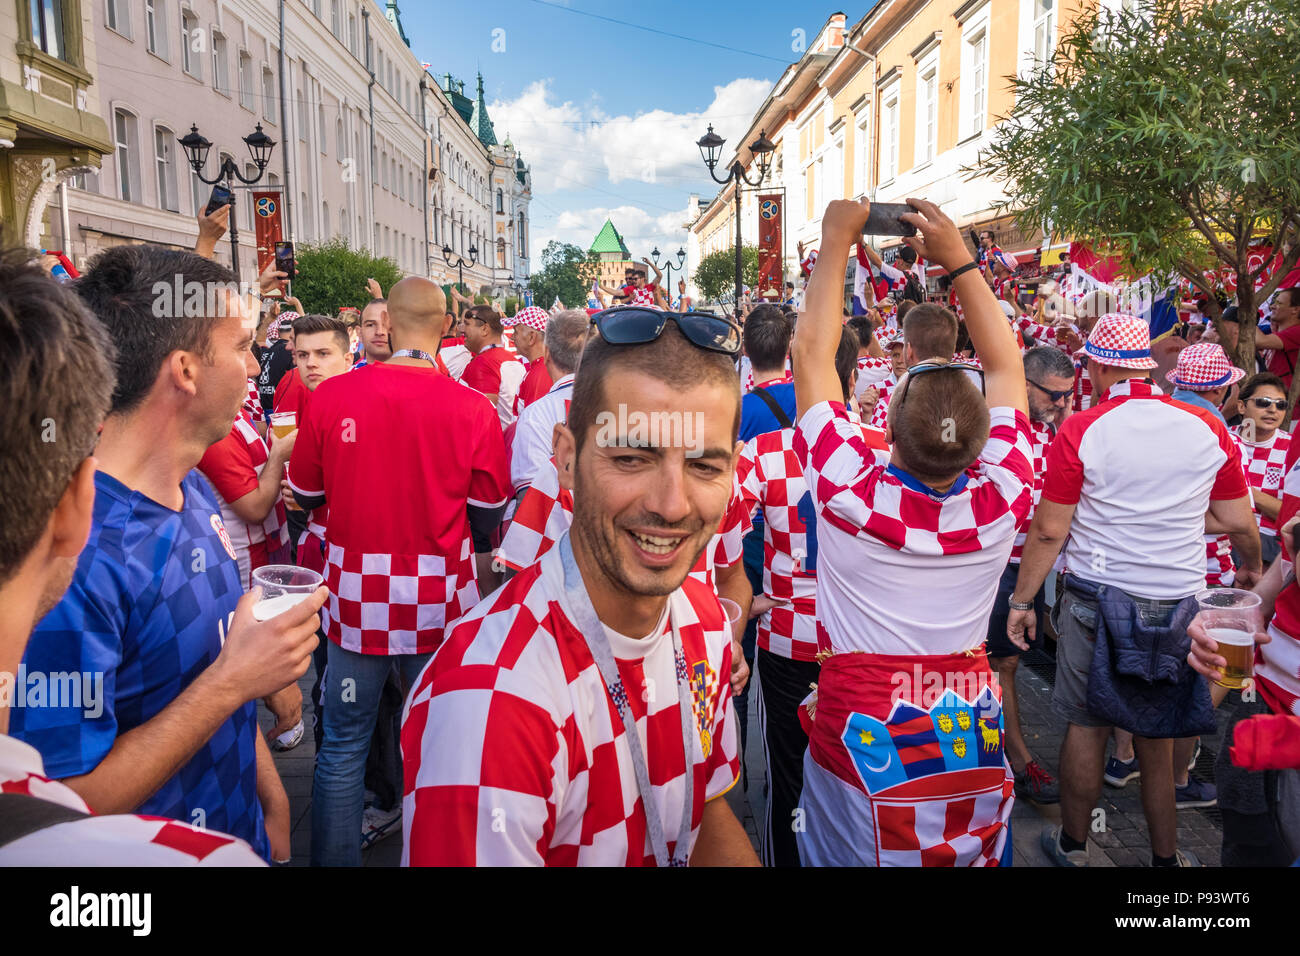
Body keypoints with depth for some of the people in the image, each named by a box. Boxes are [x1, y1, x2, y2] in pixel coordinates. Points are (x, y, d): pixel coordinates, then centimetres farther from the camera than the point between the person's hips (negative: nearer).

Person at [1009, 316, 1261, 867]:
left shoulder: (1081, 430, -11)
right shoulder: (1208, 429, -2)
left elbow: (1048, 531, -10)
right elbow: (1237, 521, 7)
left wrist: (1022, 601, 0)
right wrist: (1251, 567, 28)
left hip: (1096, 597, -3)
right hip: (1178, 602, 3)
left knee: (1087, 726, 10)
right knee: (1155, 733, 16)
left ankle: (1073, 846, 25)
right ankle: (1166, 854, 29)